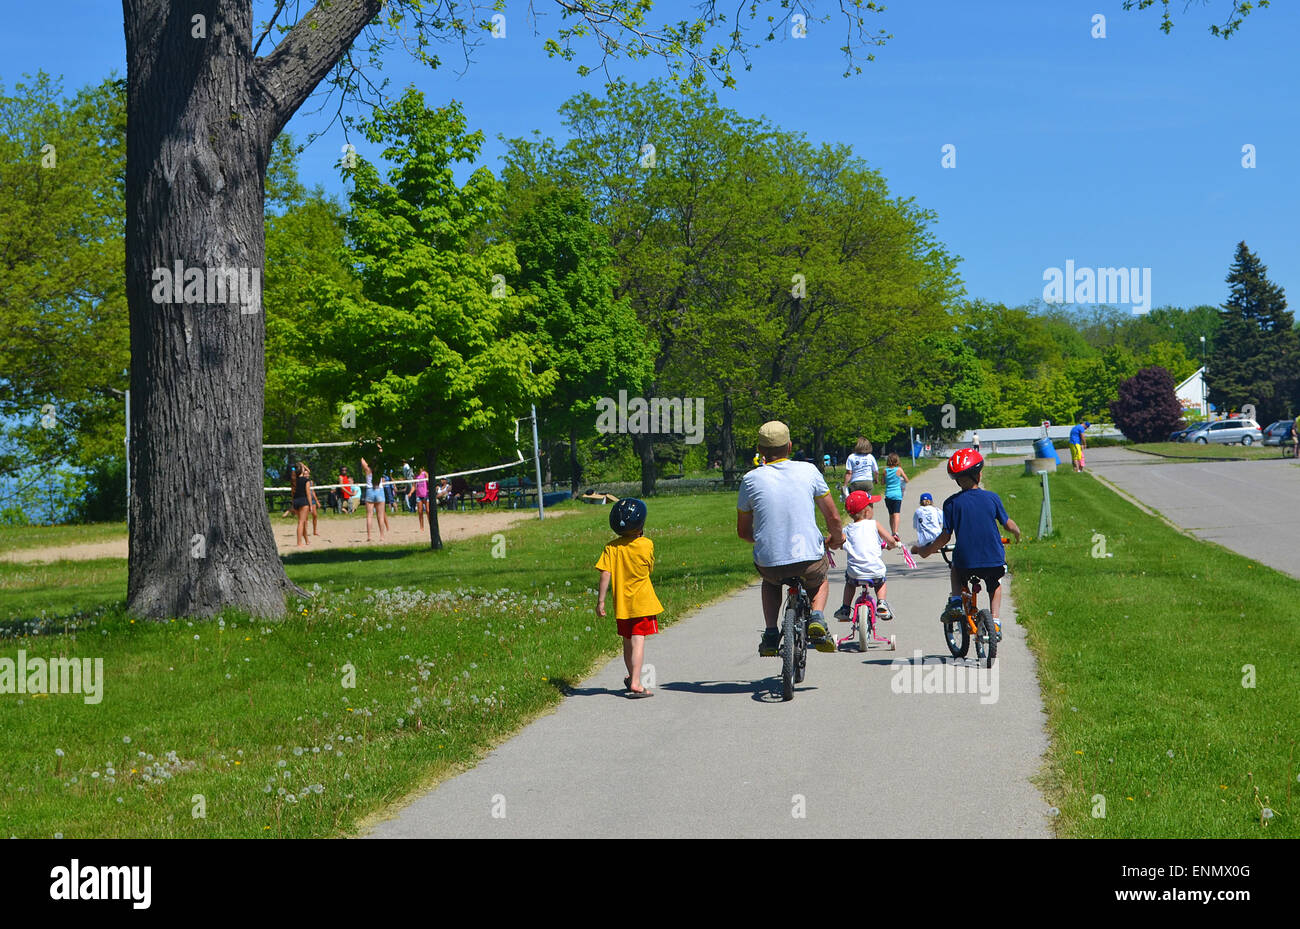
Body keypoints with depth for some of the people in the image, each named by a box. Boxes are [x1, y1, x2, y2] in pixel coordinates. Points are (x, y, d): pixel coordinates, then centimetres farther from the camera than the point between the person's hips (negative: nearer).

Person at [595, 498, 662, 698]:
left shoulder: (611, 548, -6)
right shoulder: (647, 545, -9)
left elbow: (605, 574, -11)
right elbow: (650, 569, 7)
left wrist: (600, 601, -6)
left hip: (622, 603, 3)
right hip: (643, 602, -3)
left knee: (627, 642, 17)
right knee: (638, 640, -6)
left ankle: (632, 677, 34)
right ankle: (635, 683, -17)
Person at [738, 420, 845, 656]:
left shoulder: (750, 480, 1)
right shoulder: (808, 471, -1)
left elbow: (743, 532, 9)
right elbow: (833, 517, 3)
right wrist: (836, 538, 25)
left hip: (770, 563, 1)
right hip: (809, 560, 0)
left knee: (770, 580, 37)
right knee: (821, 579, 35)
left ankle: (771, 633, 19)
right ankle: (816, 617, 7)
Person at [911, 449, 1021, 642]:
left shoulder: (952, 503, -6)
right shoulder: (992, 498, -3)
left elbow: (945, 537, -4)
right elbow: (1009, 525, 8)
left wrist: (924, 550, 12)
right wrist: (1017, 533, 32)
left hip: (965, 563, -1)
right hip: (994, 562, 1)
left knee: (954, 571, 34)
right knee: (995, 585, 32)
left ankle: (955, 602, 13)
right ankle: (995, 621, 16)